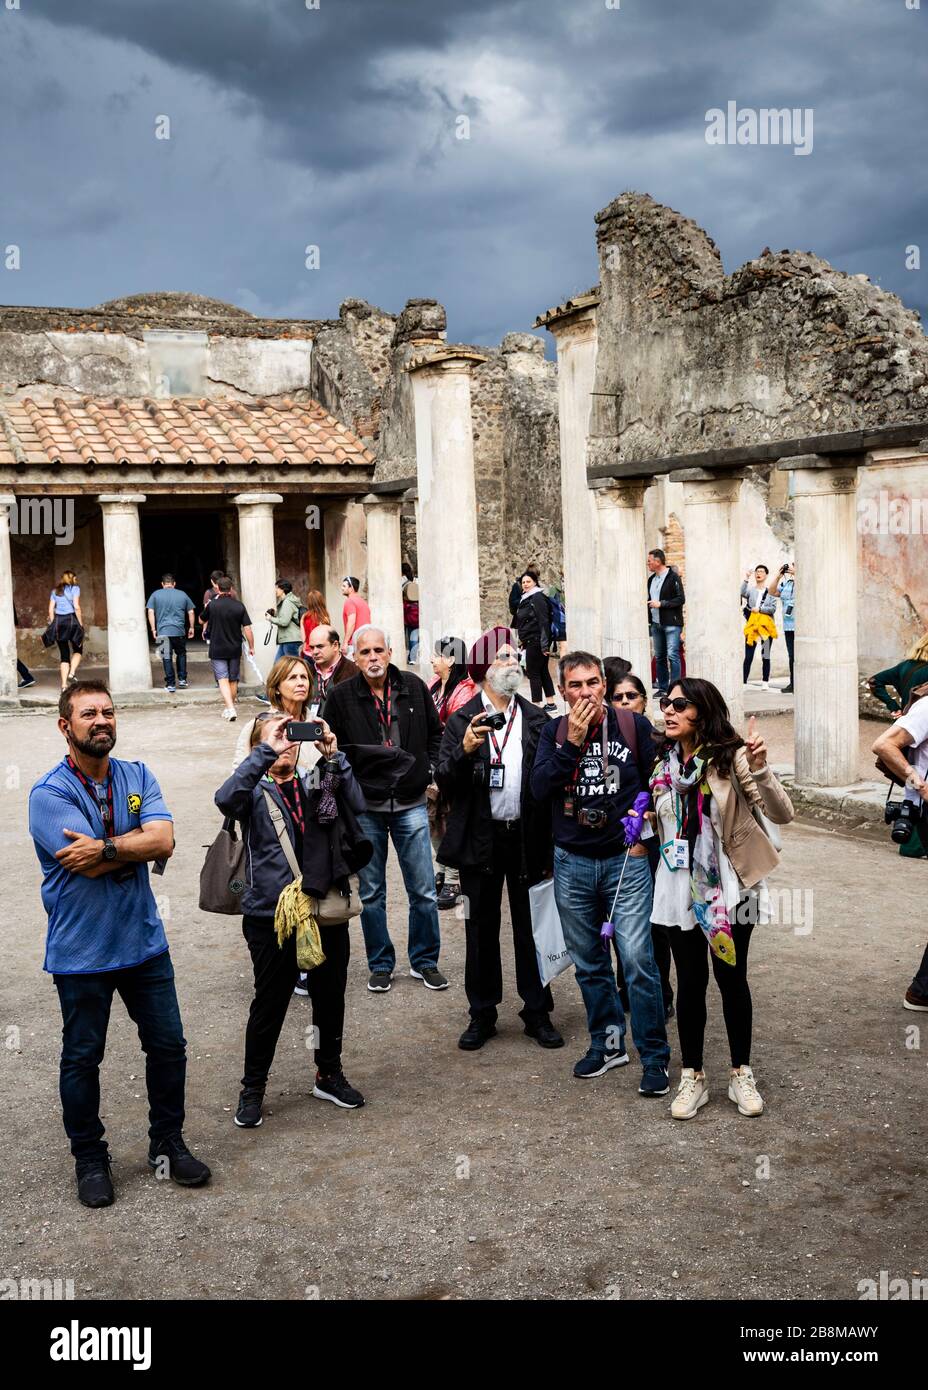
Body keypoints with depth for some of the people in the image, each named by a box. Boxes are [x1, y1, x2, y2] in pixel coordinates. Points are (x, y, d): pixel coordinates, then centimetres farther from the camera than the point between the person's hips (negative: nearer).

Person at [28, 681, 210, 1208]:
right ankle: (90, 1160, 29)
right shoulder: (49, 793, -13)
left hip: (144, 942, 4)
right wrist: (135, 845, -15)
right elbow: (88, 866, -25)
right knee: (82, 1059, 11)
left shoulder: (138, 777, 1)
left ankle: (168, 1143, 32)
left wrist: (104, 848, -23)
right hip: (82, 952, -4)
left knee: (168, 1046, 13)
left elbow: (164, 841, -15)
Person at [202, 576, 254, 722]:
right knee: (233, 680, 16)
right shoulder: (239, 605, -5)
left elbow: (201, 619, 10)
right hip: (235, 649, 2)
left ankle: (230, 709, -21)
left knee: (223, 679, -5)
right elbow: (247, 629, -7)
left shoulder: (212, 604, -9)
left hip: (217, 649, -2)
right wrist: (251, 647, 4)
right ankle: (229, 707, 26)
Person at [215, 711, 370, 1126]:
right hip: (272, 916, -4)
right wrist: (265, 751, -28)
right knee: (270, 1003, 5)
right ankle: (253, 1088, 23)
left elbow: (355, 805, -9)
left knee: (330, 996, 16)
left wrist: (333, 756, -19)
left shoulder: (316, 785, 9)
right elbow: (226, 800, -24)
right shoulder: (254, 792, -1)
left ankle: (329, 1075, 36)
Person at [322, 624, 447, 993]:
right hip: (364, 808, -1)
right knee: (371, 893, 9)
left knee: (423, 890, 5)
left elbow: (435, 733, 14)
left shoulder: (413, 687, 1)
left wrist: (429, 770, 5)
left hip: (411, 804, 1)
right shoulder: (341, 696, -4)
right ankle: (380, 965, 23)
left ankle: (425, 961, 21)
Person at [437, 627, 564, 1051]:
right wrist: (465, 750, -24)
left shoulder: (537, 720, 6)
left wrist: (549, 847, -4)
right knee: (481, 929, 9)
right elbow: (445, 780, -5)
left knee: (531, 927, 8)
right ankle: (482, 1015, 19)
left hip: (527, 838, 1)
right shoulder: (462, 721, 1)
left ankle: (537, 1013, 19)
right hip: (481, 839, -1)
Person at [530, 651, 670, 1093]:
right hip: (572, 863, 3)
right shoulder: (554, 732, 4)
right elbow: (539, 786, -9)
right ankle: (607, 1043, 29)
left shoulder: (634, 727, -1)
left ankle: (654, 1057, 3)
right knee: (588, 962, 13)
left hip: (625, 860, -3)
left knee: (637, 960, -9)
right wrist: (572, 743, -16)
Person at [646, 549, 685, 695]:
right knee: (659, 657, 10)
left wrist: (661, 603, -16)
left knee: (672, 655, -10)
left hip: (671, 624, -8)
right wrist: (648, 620, 14)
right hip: (656, 624, 8)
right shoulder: (651, 579, 16)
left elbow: (681, 599, -13)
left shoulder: (673, 577, -8)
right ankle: (662, 688, 16)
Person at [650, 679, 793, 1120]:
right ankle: (692, 1078, 21)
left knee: (731, 978, 7)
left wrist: (760, 770, -33)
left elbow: (782, 814, -18)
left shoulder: (730, 756, -12)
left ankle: (741, 1074, 24)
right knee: (690, 982, 8)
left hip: (728, 887, -3)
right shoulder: (663, 761, 3)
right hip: (679, 888, 3)